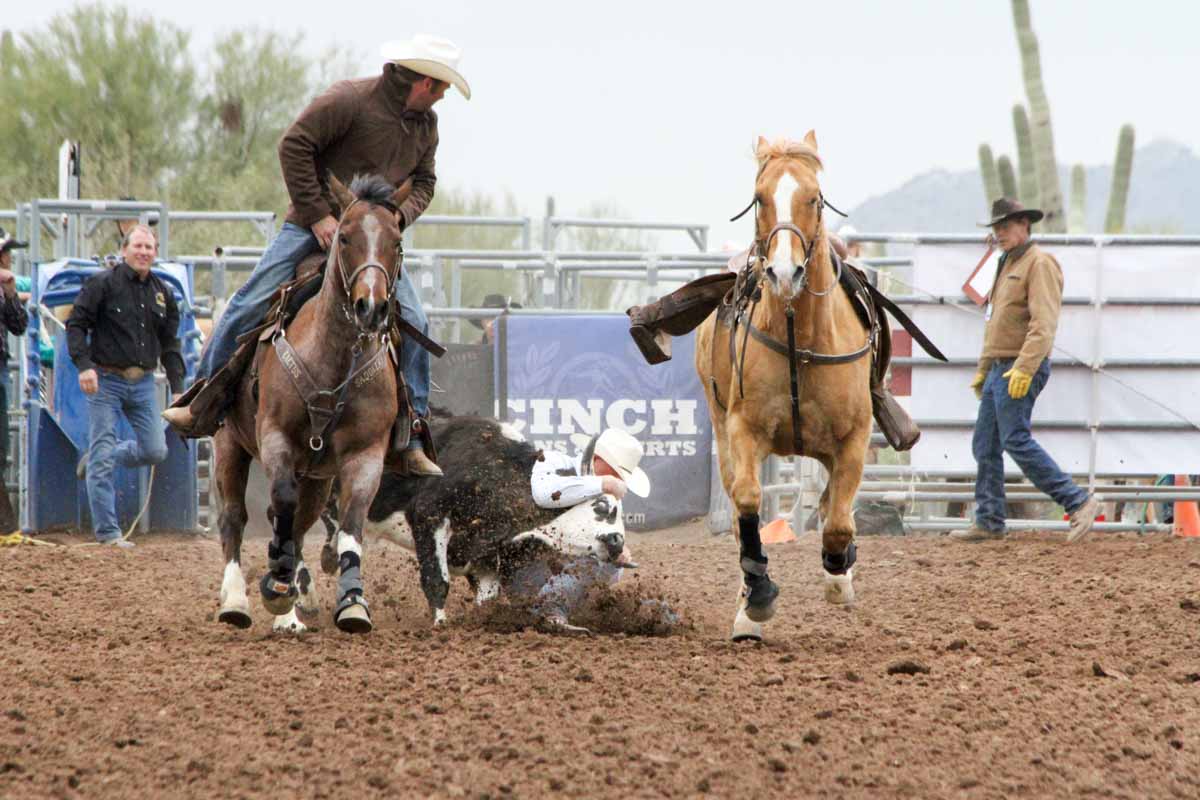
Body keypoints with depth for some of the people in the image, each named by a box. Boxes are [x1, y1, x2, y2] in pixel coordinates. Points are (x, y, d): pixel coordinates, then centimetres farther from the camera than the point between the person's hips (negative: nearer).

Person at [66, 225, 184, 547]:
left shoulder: (162, 293, 10)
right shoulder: (103, 284, -6)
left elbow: (169, 345, 15)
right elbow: (76, 324, -9)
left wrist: (178, 389, 8)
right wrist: (84, 365, -22)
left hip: (143, 384, 5)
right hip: (106, 381, -5)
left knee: (155, 451, 2)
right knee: (102, 459, -5)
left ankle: (98, 457, 27)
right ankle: (107, 532, 0)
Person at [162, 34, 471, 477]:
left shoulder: (426, 123, 7)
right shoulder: (349, 100, -16)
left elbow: (424, 181, 18)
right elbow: (294, 146, -16)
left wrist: (401, 215, -5)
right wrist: (316, 214, -18)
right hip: (314, 225, -5)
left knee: (414, 324, -8)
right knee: (250, 303, -12)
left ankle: (409, 439, -2)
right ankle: (203, 401, -1)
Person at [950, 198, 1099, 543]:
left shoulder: (1039, 263, -11)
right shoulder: (1008, 266, 20)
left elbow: (1043, 324, -22)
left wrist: (1024, 368, -29)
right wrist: (983, 370, 25)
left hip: (1022, 370, -10)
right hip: (1000, 369, 10)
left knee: (1016, 441, -16)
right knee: (985, 446, 8)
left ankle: (1078, 503, -15)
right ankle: (988, 522, 12)